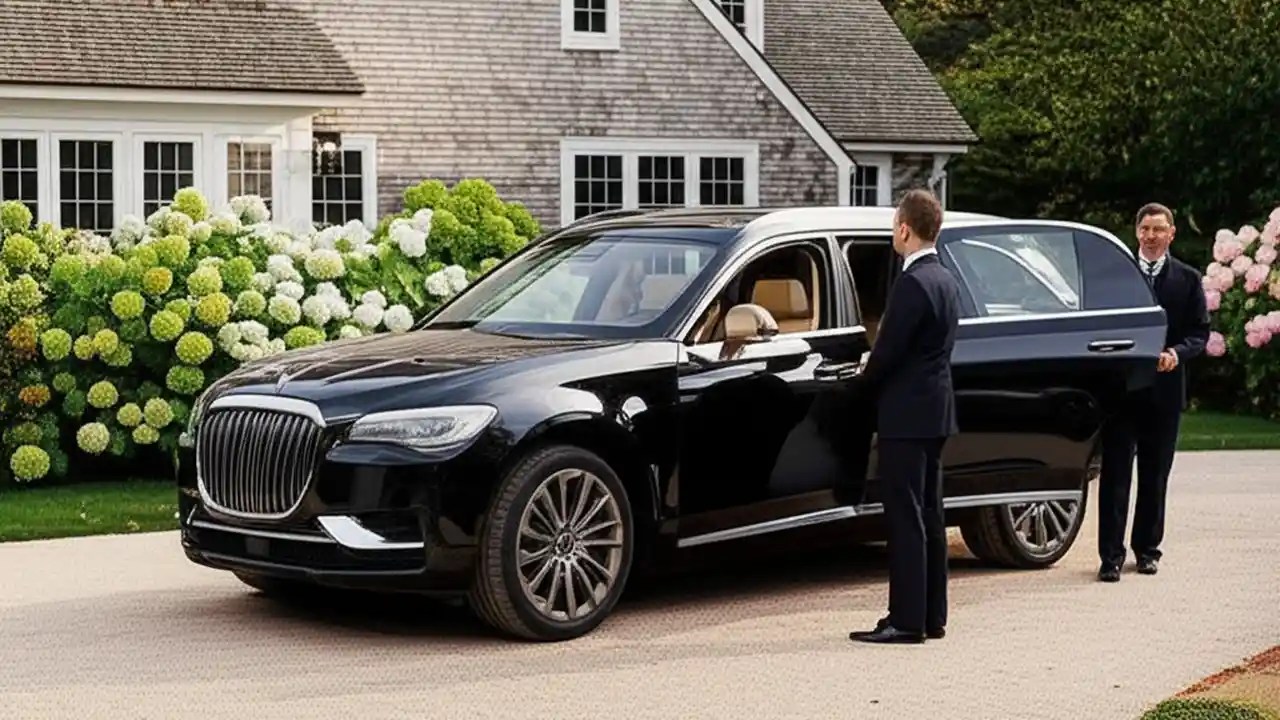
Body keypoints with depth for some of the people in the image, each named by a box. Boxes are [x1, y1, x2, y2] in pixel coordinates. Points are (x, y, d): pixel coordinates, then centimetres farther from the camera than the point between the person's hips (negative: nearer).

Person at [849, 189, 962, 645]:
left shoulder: (912, 284, -18)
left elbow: (887, 352, -18)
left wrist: (865, 381, 2)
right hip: (936, 412, 10)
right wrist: (877, 374, 16)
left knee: (905, 519, -7)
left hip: (907, 416, -10)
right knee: (928, 517, 13)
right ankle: (932, 615, 19)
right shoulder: (946, 281, 12)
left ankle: (907, 620, -5)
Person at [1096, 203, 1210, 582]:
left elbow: (1200, 332, 5)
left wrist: (1177, 353, -14)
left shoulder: (1187, 279, 7)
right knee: (1115, 474, -3)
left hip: (1165, 389, 2)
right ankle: (1111, 555, -1)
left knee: (1155, 475, 10)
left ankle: (1147, 548, 22)